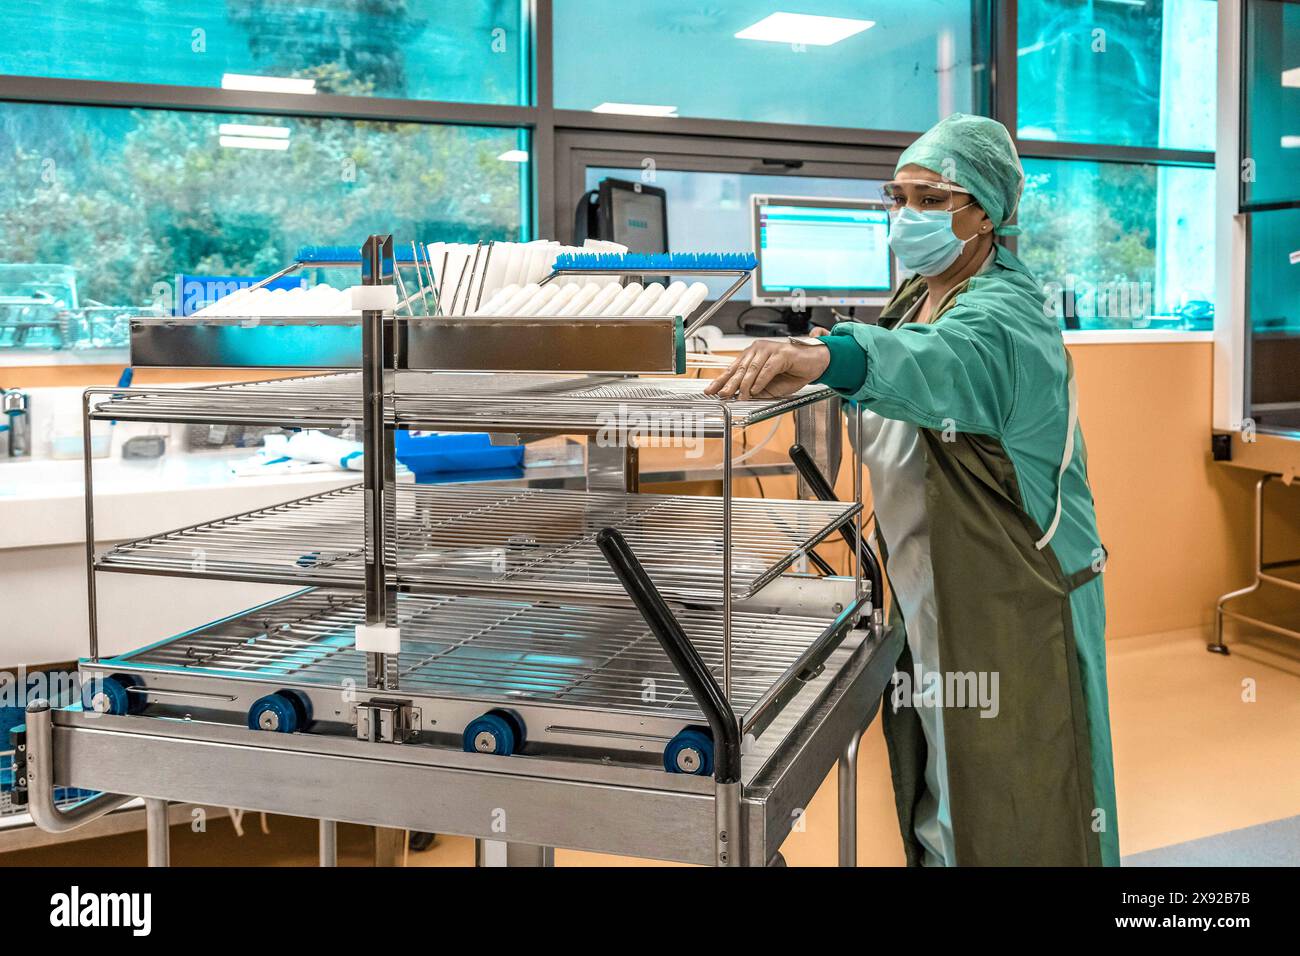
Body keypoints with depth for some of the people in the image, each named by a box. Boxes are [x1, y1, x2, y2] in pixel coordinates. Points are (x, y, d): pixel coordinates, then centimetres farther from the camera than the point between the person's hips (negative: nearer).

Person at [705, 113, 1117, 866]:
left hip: (1012, 614, -8)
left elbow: (944, 359, -44)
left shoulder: (1006, 314, -18)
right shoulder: (916, 302, 10)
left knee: (1012, 818, 2)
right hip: (924, 601, 8)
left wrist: (829, 354, -61)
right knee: (935, 809, 18)